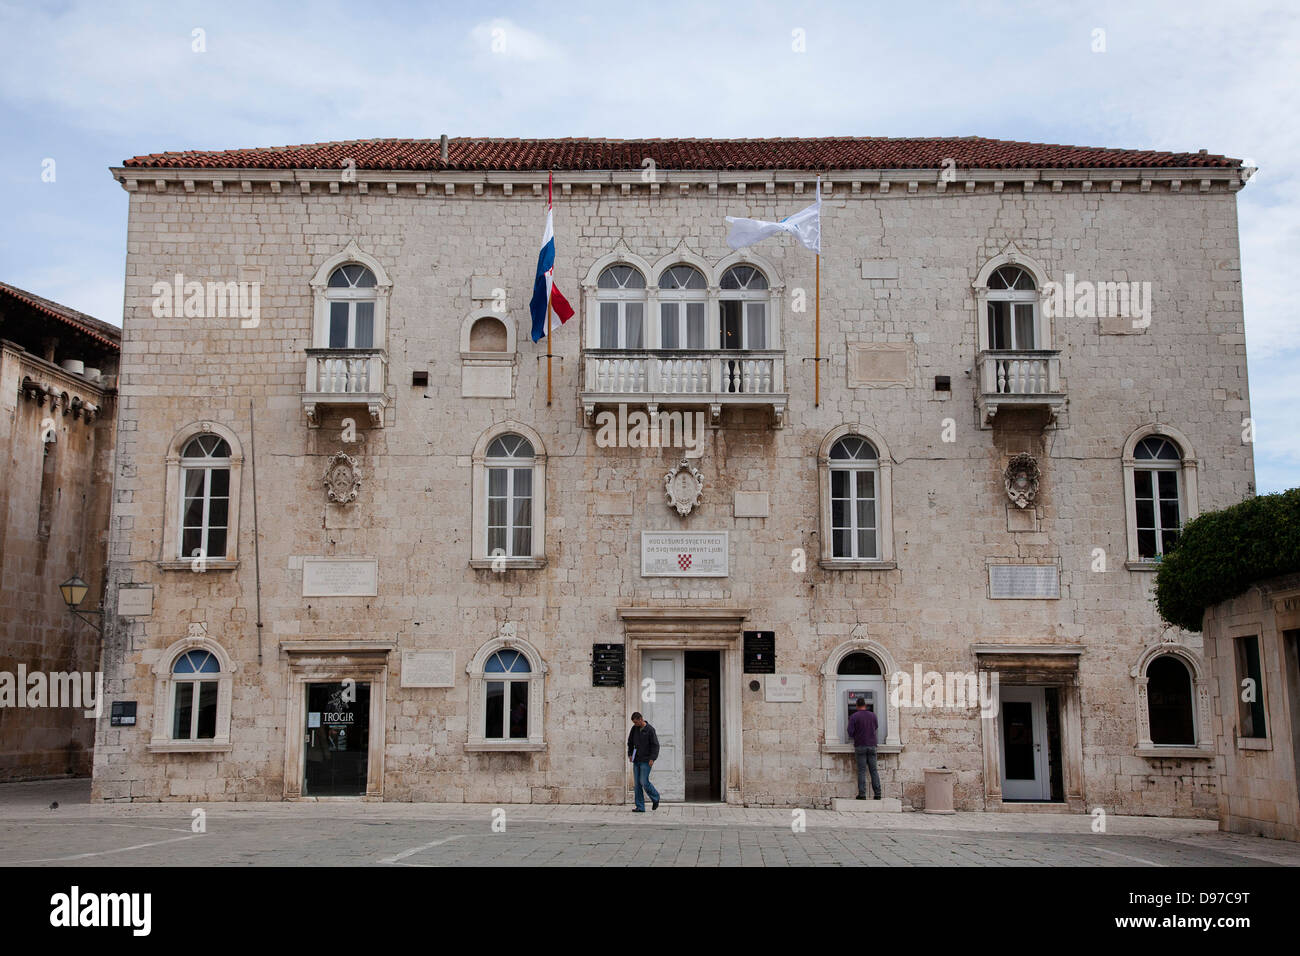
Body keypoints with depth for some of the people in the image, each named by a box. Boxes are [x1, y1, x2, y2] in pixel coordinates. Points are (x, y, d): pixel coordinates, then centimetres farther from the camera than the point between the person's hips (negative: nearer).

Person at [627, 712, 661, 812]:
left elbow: (655, 745, -11)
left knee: (644, 782, -12)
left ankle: (655, 798, 13)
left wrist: (652, 758, -18)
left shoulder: (650, 730, -9)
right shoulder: (634, 728, 7)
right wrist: (630, 754, 11)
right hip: (636, 760, 6)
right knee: (637, 784, 3)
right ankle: (640, 807, 7)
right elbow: (630, 742, 21)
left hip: (646, 761, -6)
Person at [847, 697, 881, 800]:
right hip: (871, 745, 3)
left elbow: (850, 733, -8)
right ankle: (877, 794, 1)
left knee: (862, 771, -2)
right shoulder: (872, 716, 7)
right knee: (873, 770, 5)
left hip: (860, 746, -3)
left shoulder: (854, 717, -5)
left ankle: (862, 794, -6)